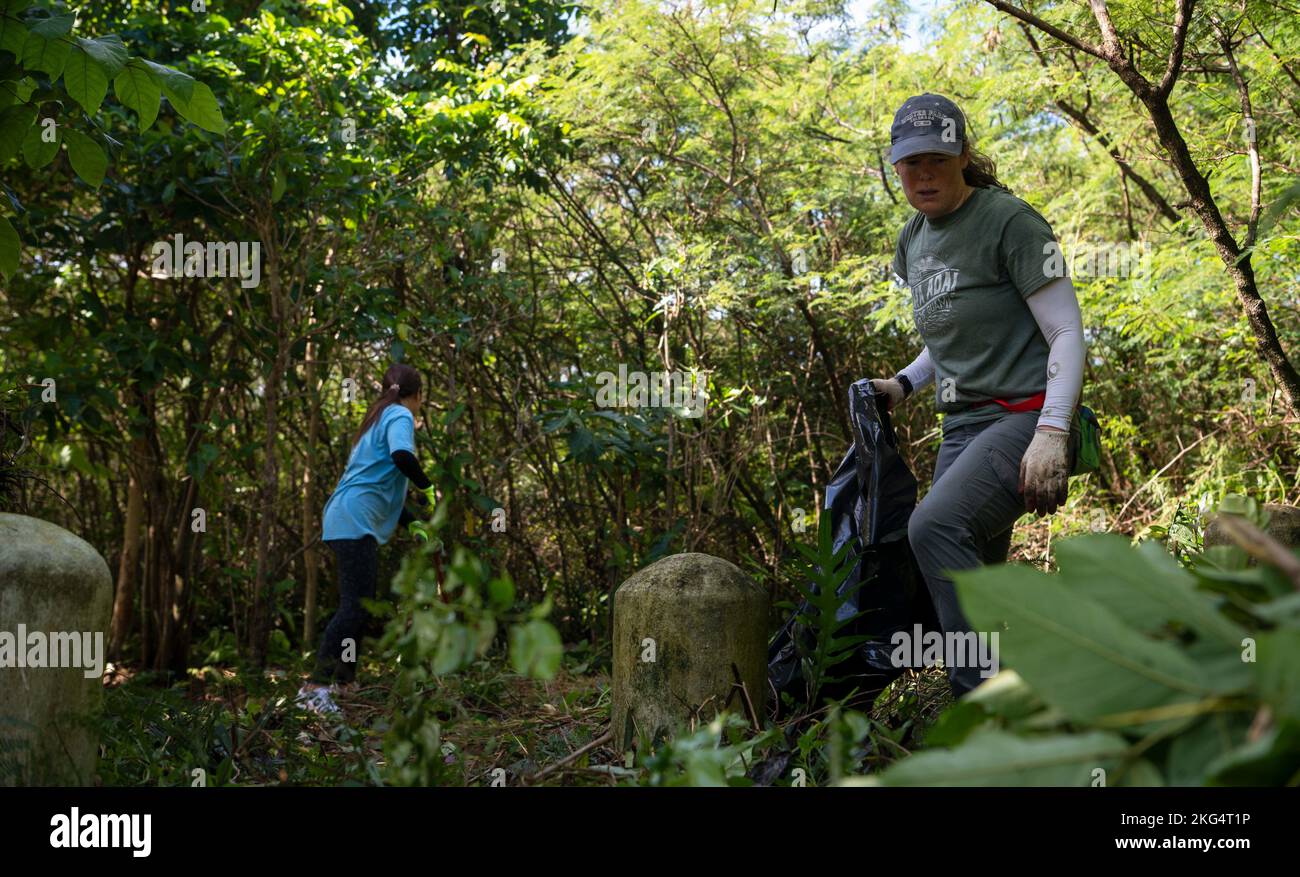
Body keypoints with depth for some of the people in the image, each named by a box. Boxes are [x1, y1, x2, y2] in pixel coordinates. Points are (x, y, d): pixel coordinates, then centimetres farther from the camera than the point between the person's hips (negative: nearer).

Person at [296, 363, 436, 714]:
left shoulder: (380, 418, 25)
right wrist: (427, 487, -12)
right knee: (355, 606, -15)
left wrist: (414, 523, 29)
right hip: (355, 520, -10)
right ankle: (316, 688, -20)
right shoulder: (400, 416, -4)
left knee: (358, 605, 15)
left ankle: (342, 683, 20)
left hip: (348, 521, 10)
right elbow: (401, 455, -27)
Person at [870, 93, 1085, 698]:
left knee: (935, 527, -29)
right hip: (963, 427, 9)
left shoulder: (1008, 220, -8)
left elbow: (1066, 332, -11)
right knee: (969, 575, 5)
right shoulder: (913, 240, 15)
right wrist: (904, 384, 11)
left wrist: (1052, 432, -22)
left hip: (1025, 417, -8)